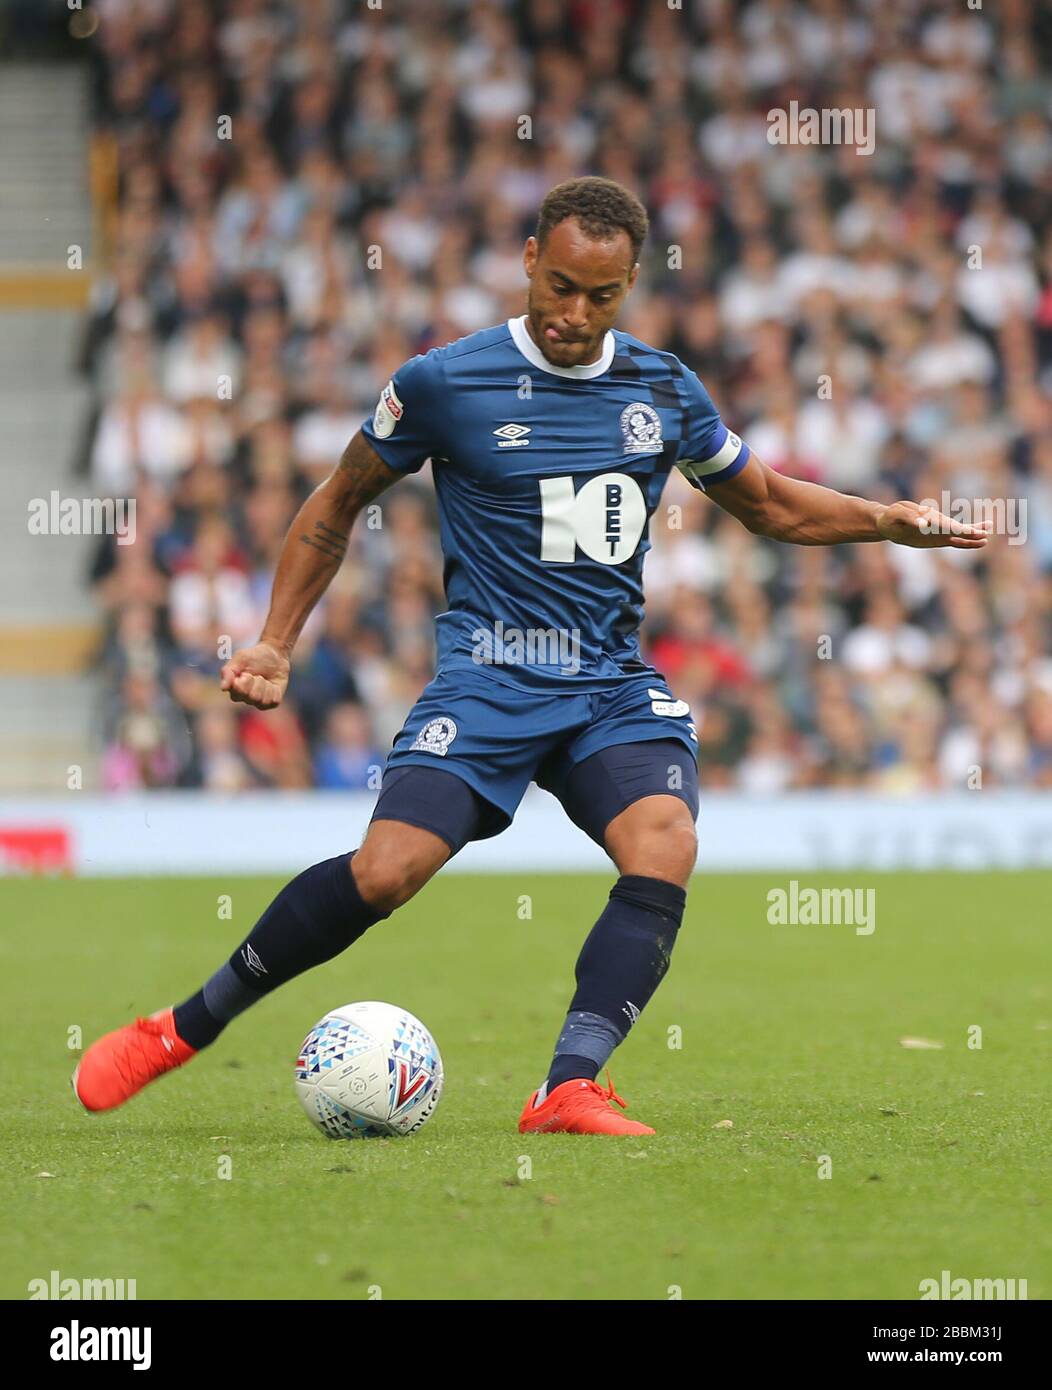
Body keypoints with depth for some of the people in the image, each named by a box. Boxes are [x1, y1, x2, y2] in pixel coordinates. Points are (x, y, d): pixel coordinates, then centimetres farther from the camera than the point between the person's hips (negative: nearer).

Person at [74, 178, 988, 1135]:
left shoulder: (664, 389, 9)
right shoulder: (446, 383, -2)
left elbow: (769, 503, 24)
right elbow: (338, 504, 11)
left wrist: (885, 519, 9)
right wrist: (275, 645, 6)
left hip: (616, 687, 3)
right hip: (490, 680, -3)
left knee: (666, 845, -27)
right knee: (385, 872, -22)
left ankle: (569, 1090, -28)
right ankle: (184, 1028, -4)